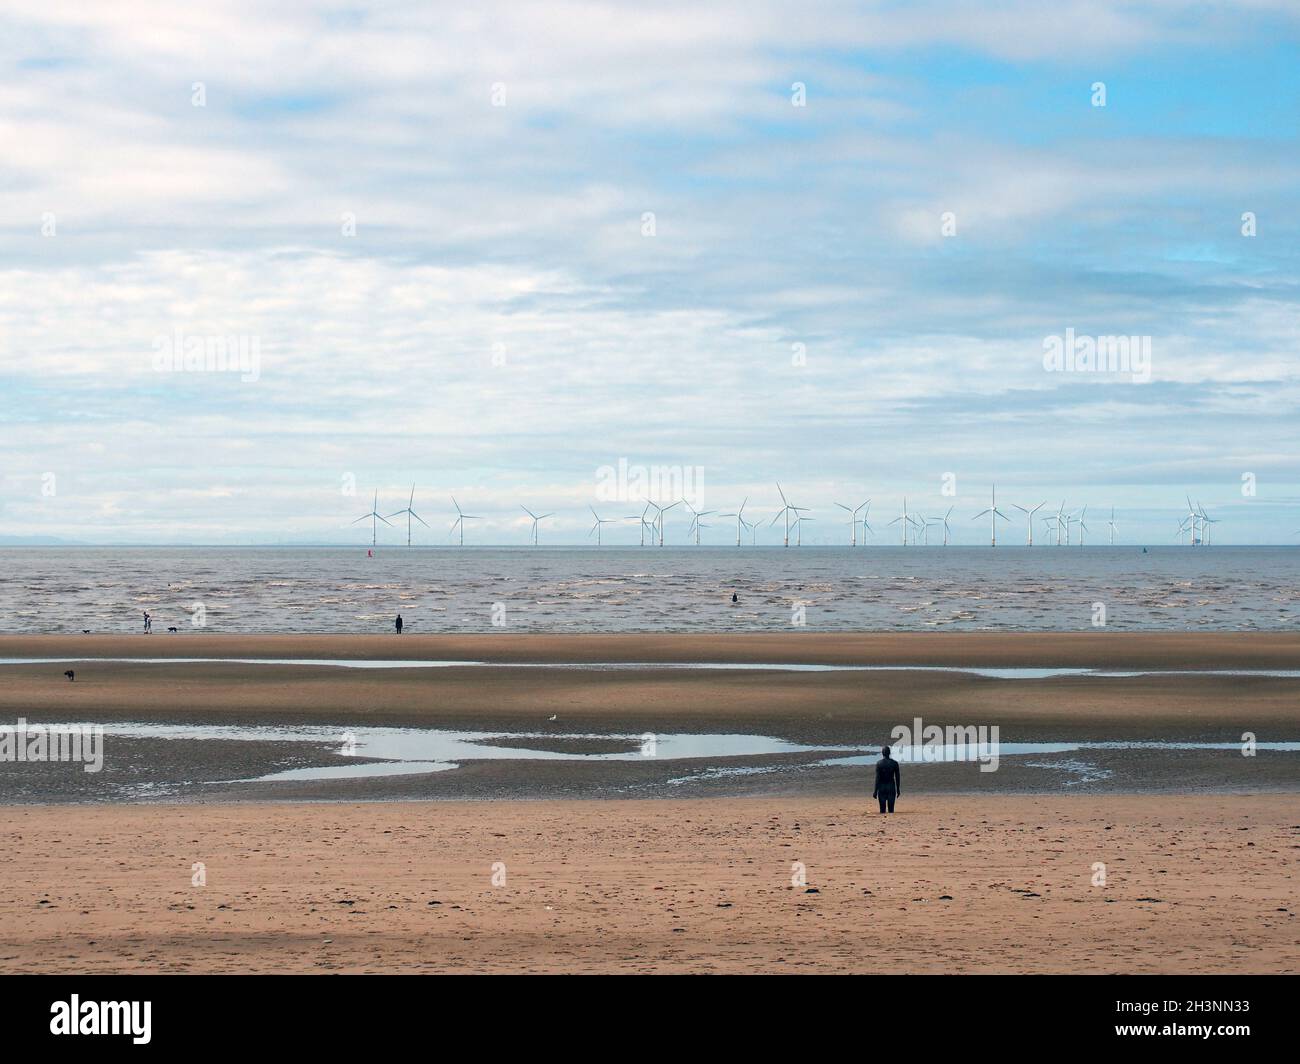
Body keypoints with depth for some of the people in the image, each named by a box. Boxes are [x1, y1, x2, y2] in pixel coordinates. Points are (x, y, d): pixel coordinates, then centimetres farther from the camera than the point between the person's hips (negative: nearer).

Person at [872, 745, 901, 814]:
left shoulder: (879, 763, -7)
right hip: (891, 787, 2)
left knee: (882, 809, 1)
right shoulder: (894, 763, -1)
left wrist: (875, 791, -5)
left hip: (882, 787, -2)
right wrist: (898, 790, 13)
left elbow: (877, 778, -9)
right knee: (891, 808, 3)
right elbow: (897, 777, 3)